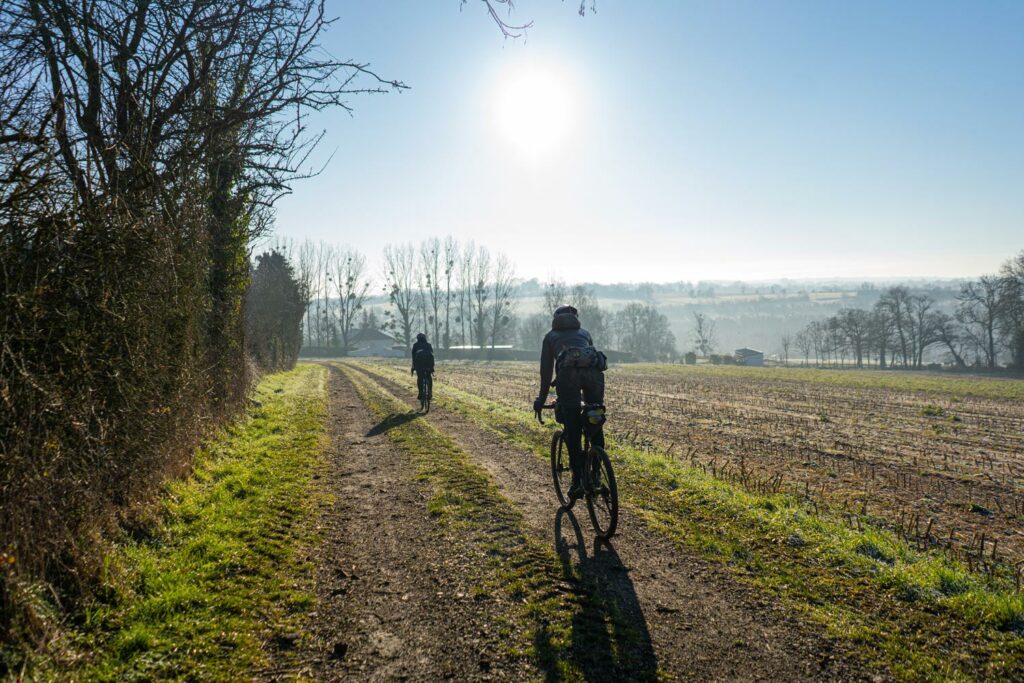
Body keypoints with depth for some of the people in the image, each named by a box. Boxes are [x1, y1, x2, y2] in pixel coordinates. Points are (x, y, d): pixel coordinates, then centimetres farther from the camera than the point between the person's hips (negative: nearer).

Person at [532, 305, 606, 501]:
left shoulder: (551, 336, 31)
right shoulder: (584, 333, 37)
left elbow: (546, 371, 27)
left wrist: (541, 400, 35)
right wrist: (597, 398, 47)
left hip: (568, 372, -2)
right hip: (594, 370, 2)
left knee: (572, 430, 3)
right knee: (595, 425, 15)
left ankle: (578, 481, 2)